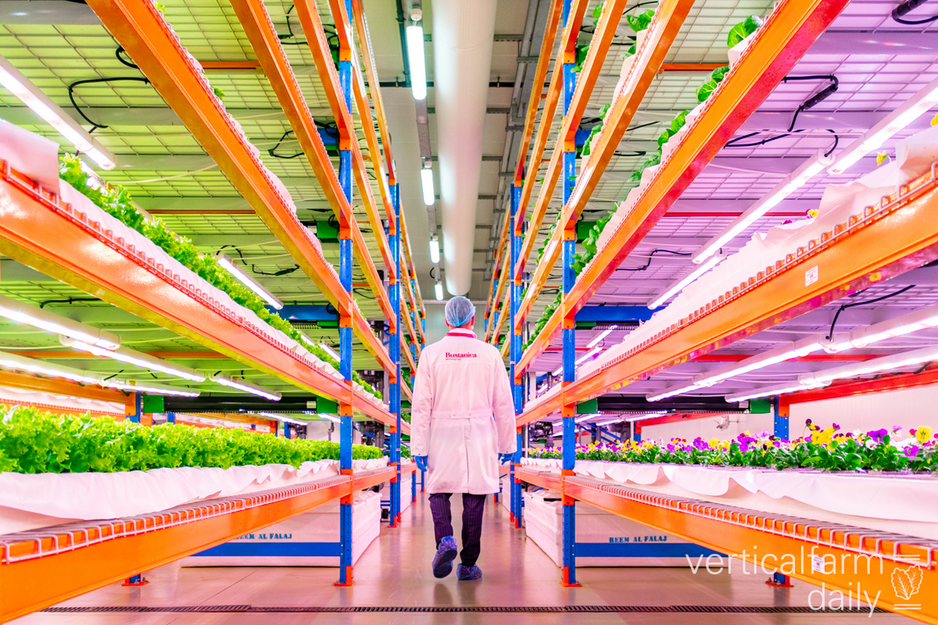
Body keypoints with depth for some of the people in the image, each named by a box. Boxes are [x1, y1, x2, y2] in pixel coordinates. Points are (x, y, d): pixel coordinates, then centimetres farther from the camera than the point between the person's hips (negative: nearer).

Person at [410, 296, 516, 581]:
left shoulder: (431, 353, -2)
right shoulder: (490, 354, -1)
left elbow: (421, 404, -5)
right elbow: (503, 404, 2)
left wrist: (419, 447, -1)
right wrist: (507, 443, 10)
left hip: (442, 435, 0)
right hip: (479, 436, 1)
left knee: (439, 491, 14)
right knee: (474, 497, 7)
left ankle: (445, 539, -10)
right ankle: (468, 564, 11)